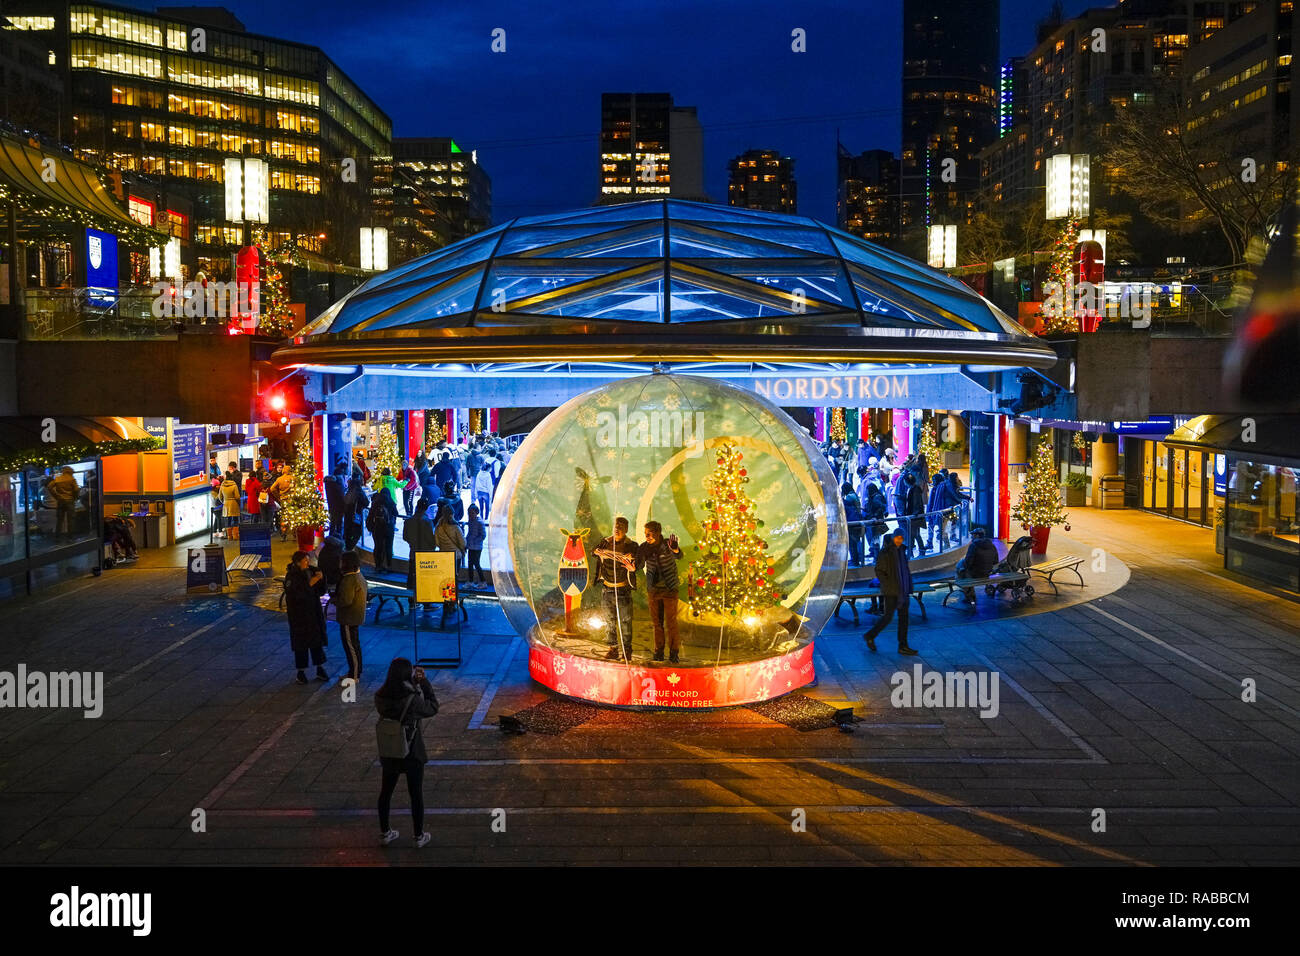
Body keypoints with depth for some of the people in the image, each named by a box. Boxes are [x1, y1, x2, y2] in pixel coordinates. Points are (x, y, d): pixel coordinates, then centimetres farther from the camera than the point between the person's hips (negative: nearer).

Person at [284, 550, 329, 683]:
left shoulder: (310, 572, 2)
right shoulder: (291, 577, -13)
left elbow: (320, 591, 6)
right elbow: (295, 595, -24)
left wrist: (321, 579, -11)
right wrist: (310, 584, -26)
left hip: (314, 612, 5)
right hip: (299, 615, -5)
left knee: (317, 640, 10)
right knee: (301, 643, 2)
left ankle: (320, 669, 19)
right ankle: (301, 672, 14)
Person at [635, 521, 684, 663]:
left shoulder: (667, 545, -17)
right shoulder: (644, 547, -8)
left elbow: (678, 556, -35)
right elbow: (639, 566, -6)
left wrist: (675, 549, -59)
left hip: (669, 589, -3)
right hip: (653, 590, 3)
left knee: (671, 622, -1)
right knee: (657, 623, 9)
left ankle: (674, 653, 6)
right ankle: (658, 652, 18)